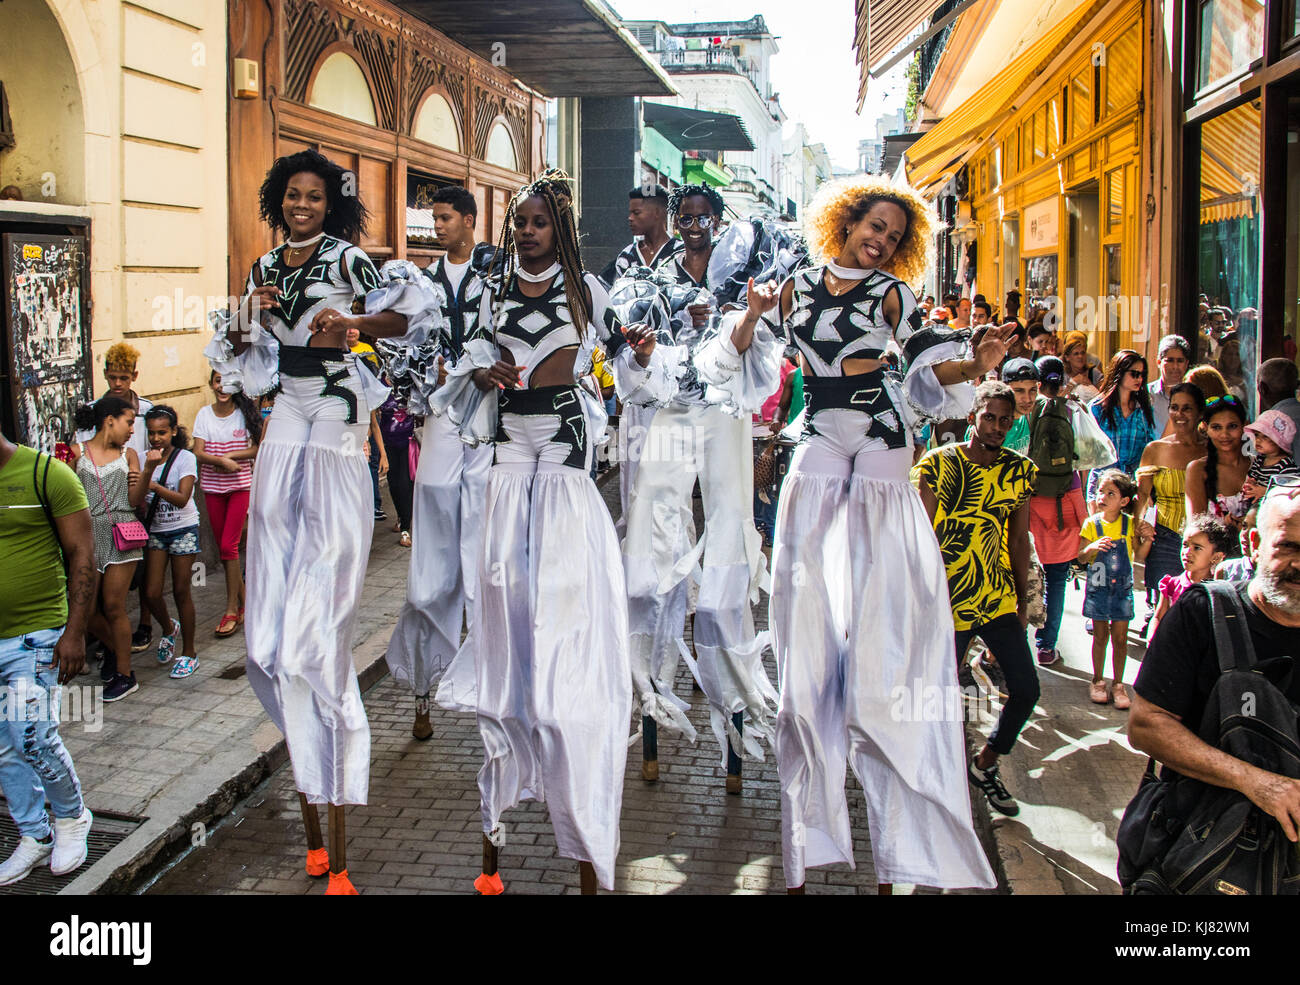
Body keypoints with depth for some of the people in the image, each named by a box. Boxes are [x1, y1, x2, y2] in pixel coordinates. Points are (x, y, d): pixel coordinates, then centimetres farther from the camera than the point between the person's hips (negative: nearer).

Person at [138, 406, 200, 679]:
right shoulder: (144, 459, 2)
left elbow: (182, 499, -20)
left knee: (181, 592, 0)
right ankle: (168, 629, 29)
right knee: (151, 593, -4)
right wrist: (149, 468, -24)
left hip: (183, 530, -3)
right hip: (155, 531, 3)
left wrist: (155, 486, -35)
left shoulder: (185, 458, -8)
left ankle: (189, 652, 13)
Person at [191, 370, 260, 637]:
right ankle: (243, 602, 21)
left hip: (240, 485, -3)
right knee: (222, 547, 8)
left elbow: (257, 448, -6)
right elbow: (199, 453, -5)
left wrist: (229, 455, -16)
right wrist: (221, 460, -22)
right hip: (212, 487, 3)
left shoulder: (245, 412, -2)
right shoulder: (204, 414, 3)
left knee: (229, 546, -10)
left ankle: (232, 610, -4)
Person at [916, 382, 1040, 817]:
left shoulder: (1021, 470, 5)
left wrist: (1023, 601, 10)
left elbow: (1019, 540, 11)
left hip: (1000, 600, 4)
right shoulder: (939, 464, -8)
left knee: (1026, 689, 3)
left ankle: (985, 765, 25)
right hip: (949, 602, -4)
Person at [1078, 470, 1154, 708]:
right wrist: (1092, 548, -23)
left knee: (1120, 638, 3)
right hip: (1098, 587, 0)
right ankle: (1098, 681, 21)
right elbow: (1081, 558, -3)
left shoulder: (1131, 524, -3)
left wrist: (1147, 539, -13)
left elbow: (1138, 556, 4)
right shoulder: (1092, 524, -4)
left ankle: (1117, 684, 16)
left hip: (1122, 589, 0)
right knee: (1101, 636, 6)